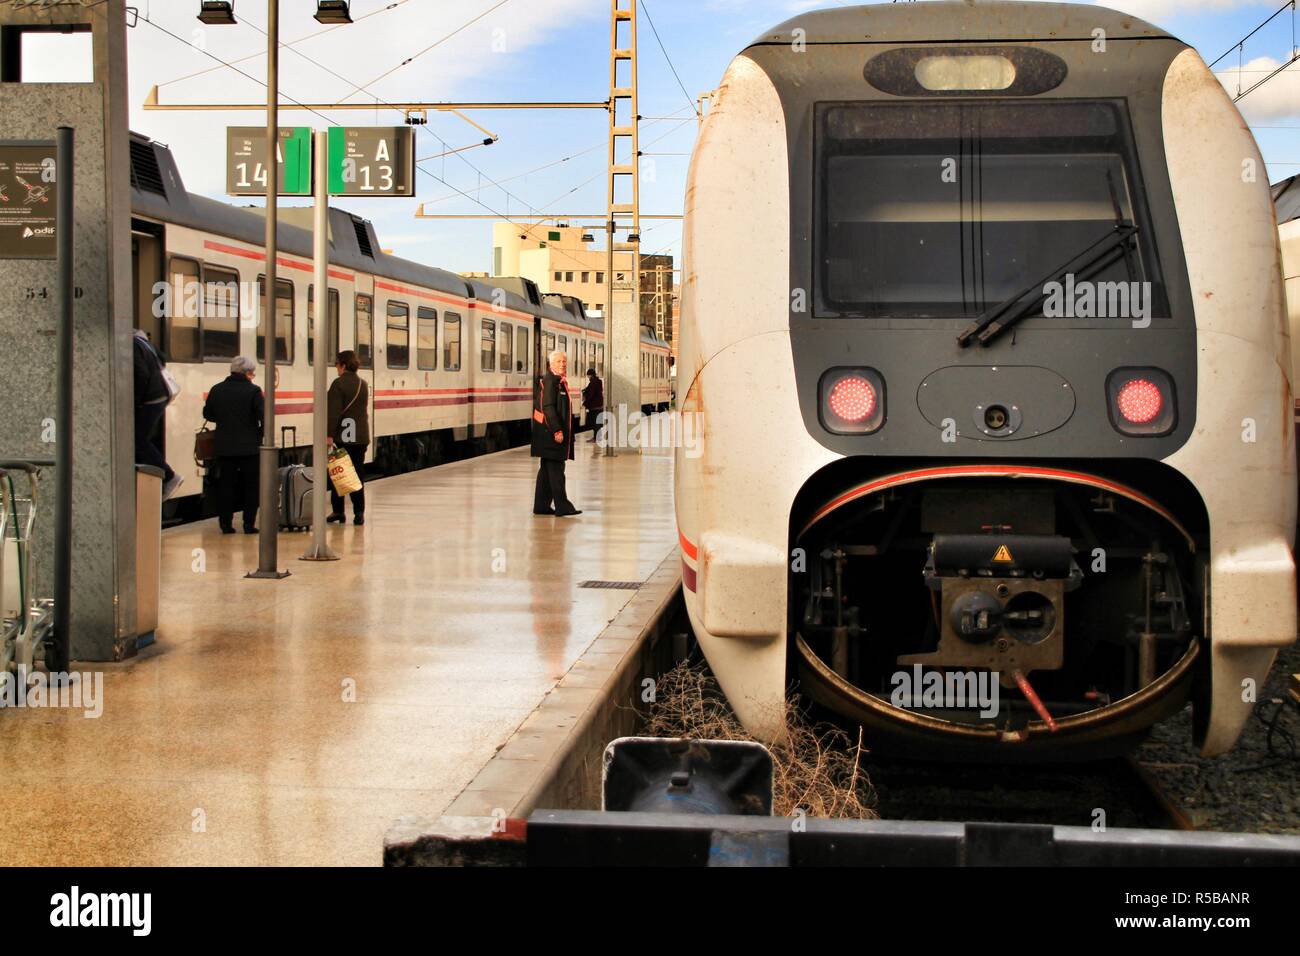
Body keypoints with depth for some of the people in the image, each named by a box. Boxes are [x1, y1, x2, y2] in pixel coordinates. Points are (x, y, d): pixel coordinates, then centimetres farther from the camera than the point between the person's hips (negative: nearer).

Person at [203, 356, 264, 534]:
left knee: (225, 485, 10)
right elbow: (263, 416, -15)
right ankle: (249, 524, 5)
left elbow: (207, 414, 10)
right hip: (249, 446, -3)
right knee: (250, 486, 7)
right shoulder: (253, 391, -11)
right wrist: (261, 432, 1)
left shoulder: (217, 390, 2)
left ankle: (226, 523, 9)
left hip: (224, 446, 3)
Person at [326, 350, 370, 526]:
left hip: (341, 436, -5)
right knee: (358, 473, 7)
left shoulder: (339, 384, -11)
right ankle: (359, 513, 3)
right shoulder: (363, 384, 8)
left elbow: (334, 411, -16)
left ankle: (338, 511, 8)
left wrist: (329, 434, -15)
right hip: (360, 436, 5)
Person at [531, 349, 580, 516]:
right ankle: (562, 506, -9)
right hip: (550, 432, -10)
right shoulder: (549, 381, -12)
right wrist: (557, 430, -22)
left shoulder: (561, 382, 17)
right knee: (555, 469, -9)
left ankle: (541, 506, 16)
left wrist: (561, 430, 20)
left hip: (556, 432, 10)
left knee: (547, 469, 11)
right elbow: (547, 407, -19)